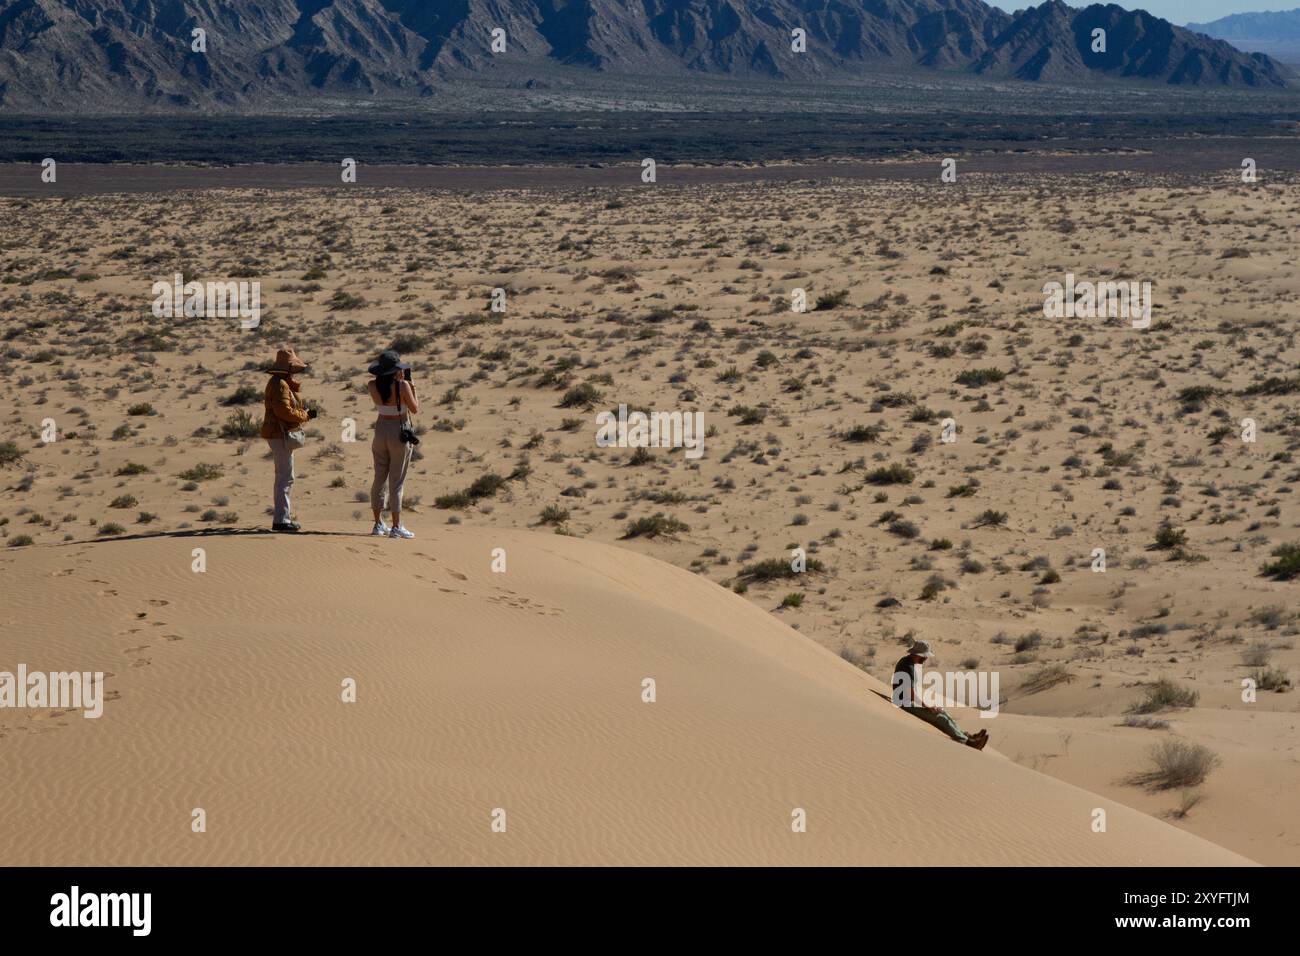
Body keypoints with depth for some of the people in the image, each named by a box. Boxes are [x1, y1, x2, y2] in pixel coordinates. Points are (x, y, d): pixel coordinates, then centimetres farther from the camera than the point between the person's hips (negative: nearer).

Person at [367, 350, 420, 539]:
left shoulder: (373, 386, -5)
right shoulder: (403, 385, -17)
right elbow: (415, 409, -8)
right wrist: (413, 389, 4)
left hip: (381, 429, 4)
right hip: (399, 431, -4)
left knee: (379, 478, 14)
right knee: (396, 481, -1)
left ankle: (378, 524, 18)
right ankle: (396, 526, 1)